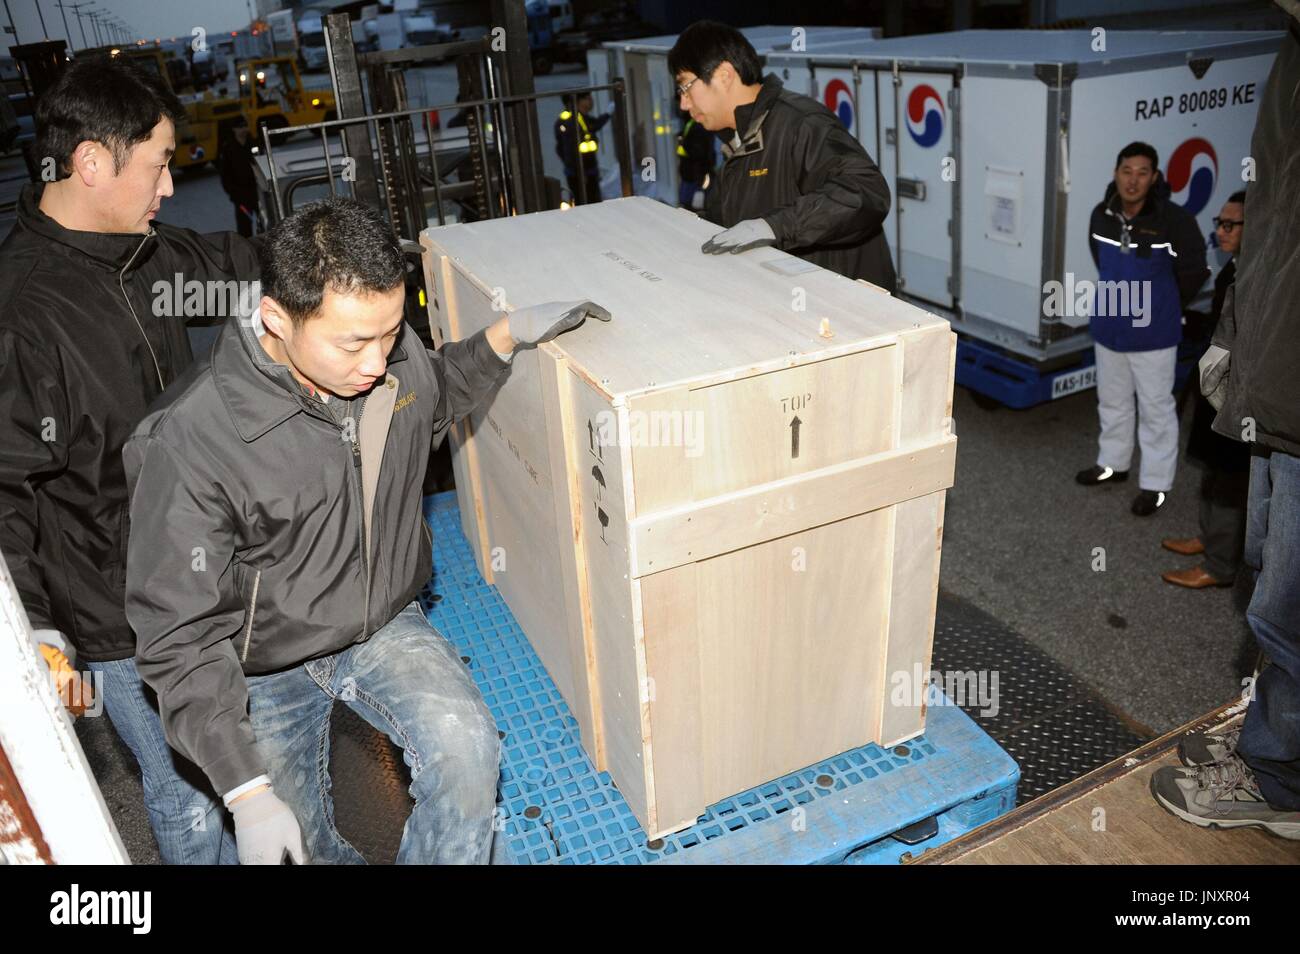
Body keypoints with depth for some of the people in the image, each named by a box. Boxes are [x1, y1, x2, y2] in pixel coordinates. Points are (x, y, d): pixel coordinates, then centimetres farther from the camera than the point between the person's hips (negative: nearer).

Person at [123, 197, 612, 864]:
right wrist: (246, 792, -28)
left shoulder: (389, 358, -14)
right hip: (264, 666, -2)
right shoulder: (190, 441, -30)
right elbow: (180, 637, -23)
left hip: (383, 623, 3)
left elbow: (436, 397, 14)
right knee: (302, 845, 11)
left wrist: (507, 334, -5)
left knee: (467, 752, -23)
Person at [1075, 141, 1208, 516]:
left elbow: (1193, 271, -6)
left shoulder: (1175, 220, -19)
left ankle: (1155, 484, 15)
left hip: (1153, 334, -5)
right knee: (1113, 402, 21)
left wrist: (1164, 307, 5)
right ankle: (1113, 463, 39)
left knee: (1156, 409, 4)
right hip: (1108, 328, 5)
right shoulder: (1102, 215, -4)